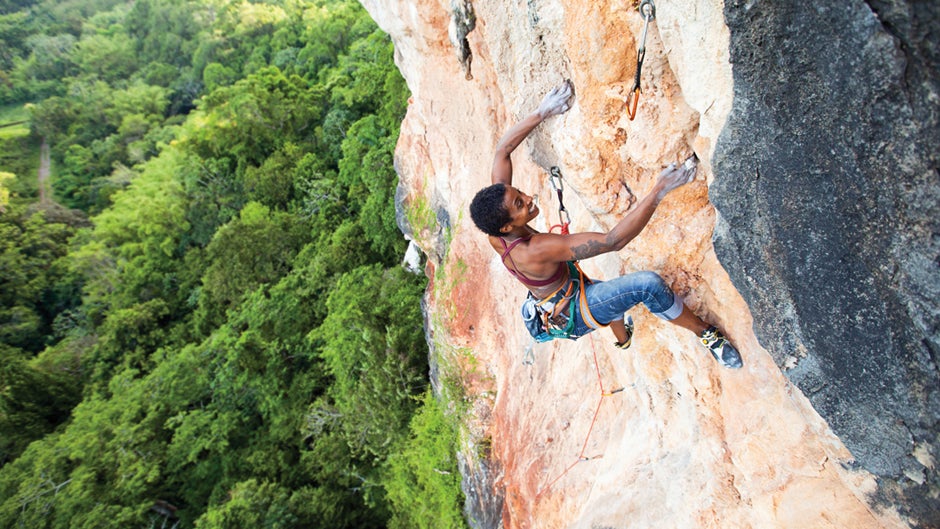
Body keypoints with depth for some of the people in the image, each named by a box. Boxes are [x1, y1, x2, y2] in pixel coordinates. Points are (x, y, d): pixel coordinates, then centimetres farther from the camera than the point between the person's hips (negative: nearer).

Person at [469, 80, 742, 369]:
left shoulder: (496, 234, -18)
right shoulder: (537, 250, -40)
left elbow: (502, 150, -10)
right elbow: (614, 240, -40)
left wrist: (541, 113, -14)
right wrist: (659, 190, -38)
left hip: (554, 304, 9)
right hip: (573, 314, -9)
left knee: (615, 289, 38)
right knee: (648, 284, -26)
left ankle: (623, 339, 67)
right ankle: (707, 333, -1)